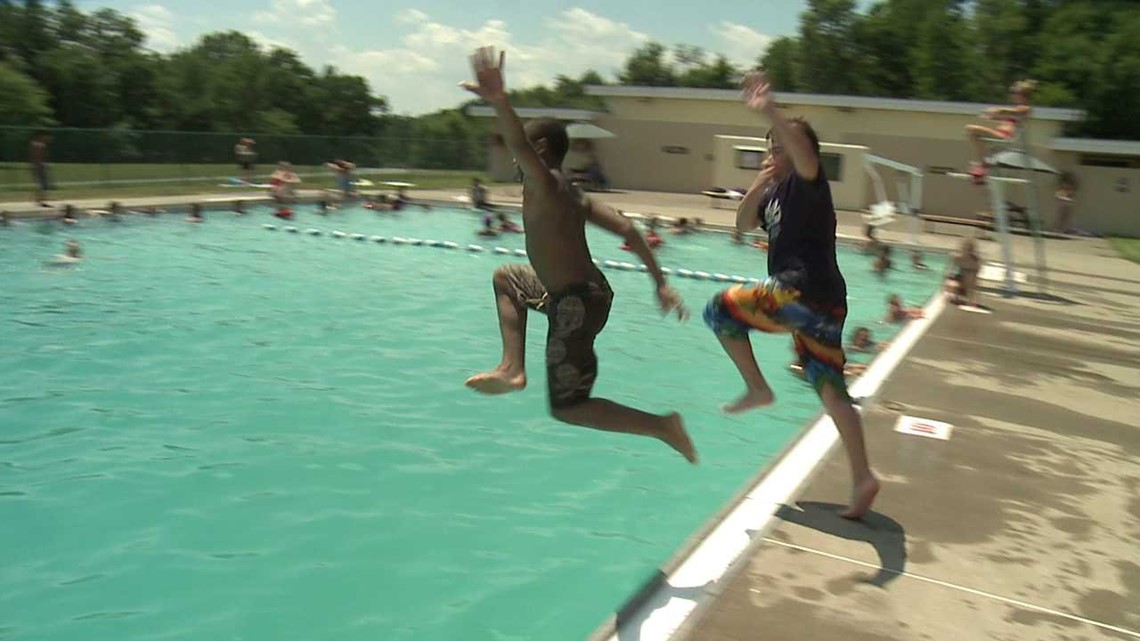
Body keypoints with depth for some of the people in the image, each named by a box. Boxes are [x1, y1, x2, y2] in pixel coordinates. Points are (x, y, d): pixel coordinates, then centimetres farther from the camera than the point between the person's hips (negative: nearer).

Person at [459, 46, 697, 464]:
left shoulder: (543, 183, -13)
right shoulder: (572, 194, 13)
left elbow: (518, 146, -36)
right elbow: (627, 230, 9)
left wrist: (499, 103, -53)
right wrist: (661, 283, 10)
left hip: (575, 306, -10)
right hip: (588, 290, 10)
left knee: (567, 409, 2)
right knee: (506, 279, 30)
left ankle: (663, 427, 2)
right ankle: (512, 368, 24)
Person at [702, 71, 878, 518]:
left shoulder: (807, 183, -5)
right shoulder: (776, 191, 22)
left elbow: (807, 158, -29)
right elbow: (743, 225, 20)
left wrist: (771, 113, -40)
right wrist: (757, 186, 7)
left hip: (804, 292, -10)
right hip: (822, 301, 10)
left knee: (720, 309, -2)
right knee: (830, 388, 7)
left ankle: (757, 388, 3)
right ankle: (862, 478, 8)